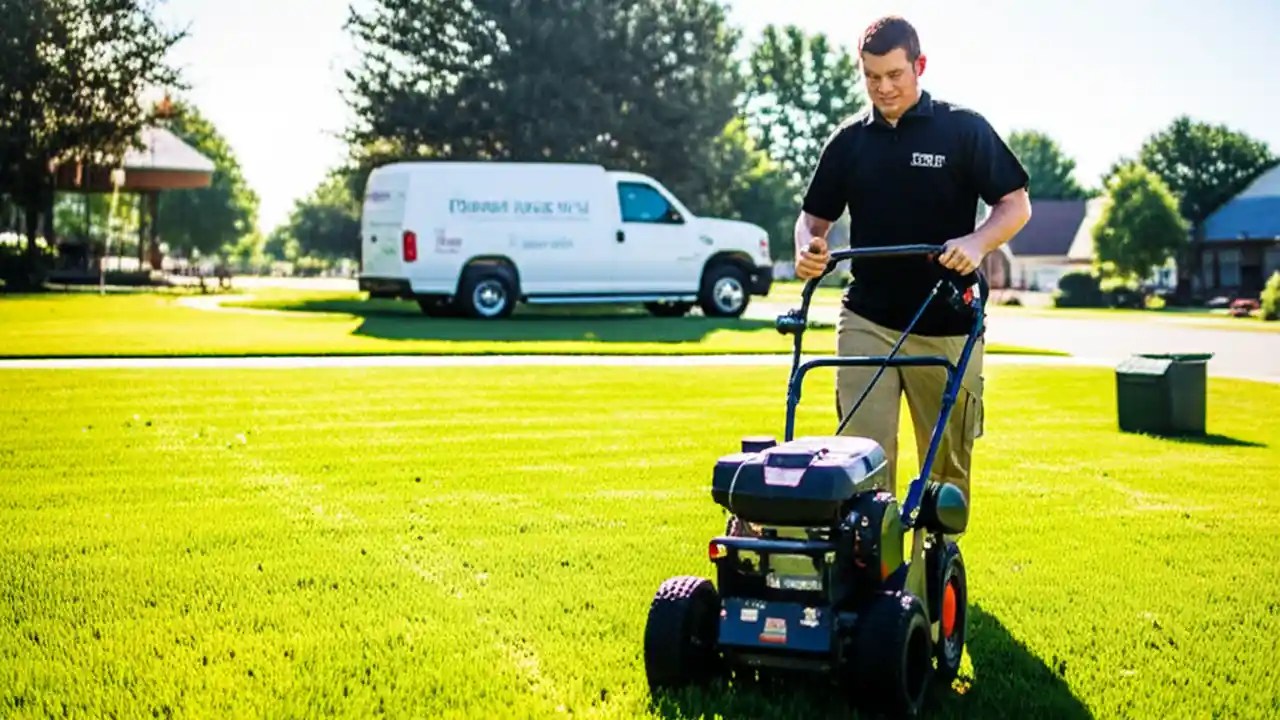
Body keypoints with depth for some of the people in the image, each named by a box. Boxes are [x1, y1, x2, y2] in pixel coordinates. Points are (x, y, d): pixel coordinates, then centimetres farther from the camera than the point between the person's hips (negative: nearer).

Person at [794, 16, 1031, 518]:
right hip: (867, 320, 2)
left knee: (947, 460, 8)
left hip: (947, 324, -2)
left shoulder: (964, 129, -2)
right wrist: (809, 249, -10)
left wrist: (977, 242, -22)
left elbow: (1016, 205, -2)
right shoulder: (849, 140, 7)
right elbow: (815, 216, 13)